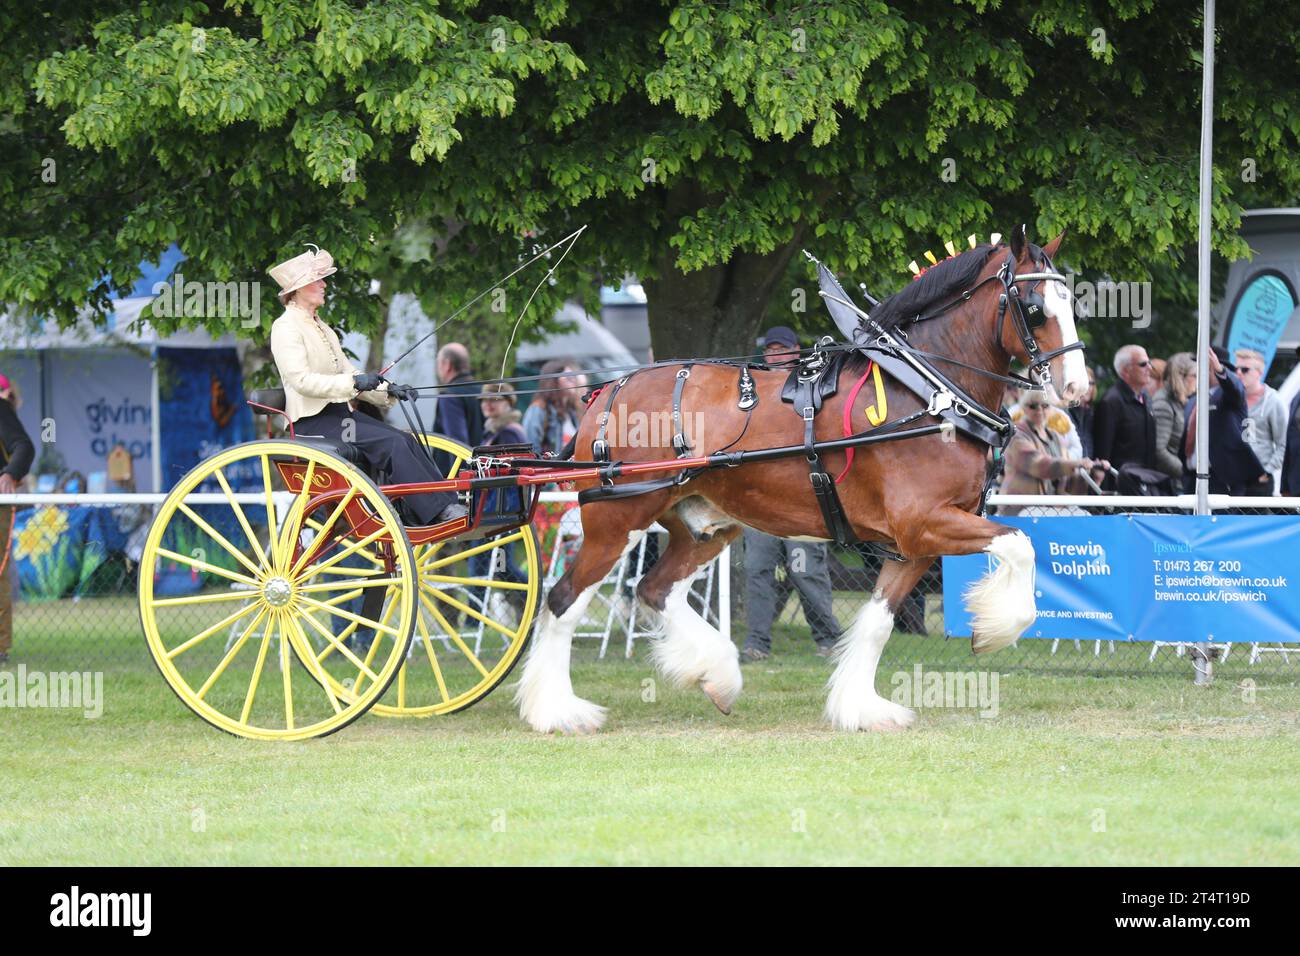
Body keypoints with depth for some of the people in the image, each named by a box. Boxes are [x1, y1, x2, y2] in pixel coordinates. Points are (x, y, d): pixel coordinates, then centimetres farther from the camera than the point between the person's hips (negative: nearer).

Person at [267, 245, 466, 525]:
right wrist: (354, 382, -29)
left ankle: (449, 504, -17)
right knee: (392, 443, -24)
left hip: (340, 414, 9)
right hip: (312, 422, -9)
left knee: (407, 440, -11)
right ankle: (439, 512, -25)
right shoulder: (286, 328, -9)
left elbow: (346, 372, 19)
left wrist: (387, 390, 2)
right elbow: (301, 380, -21)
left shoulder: (321, 328, 21)